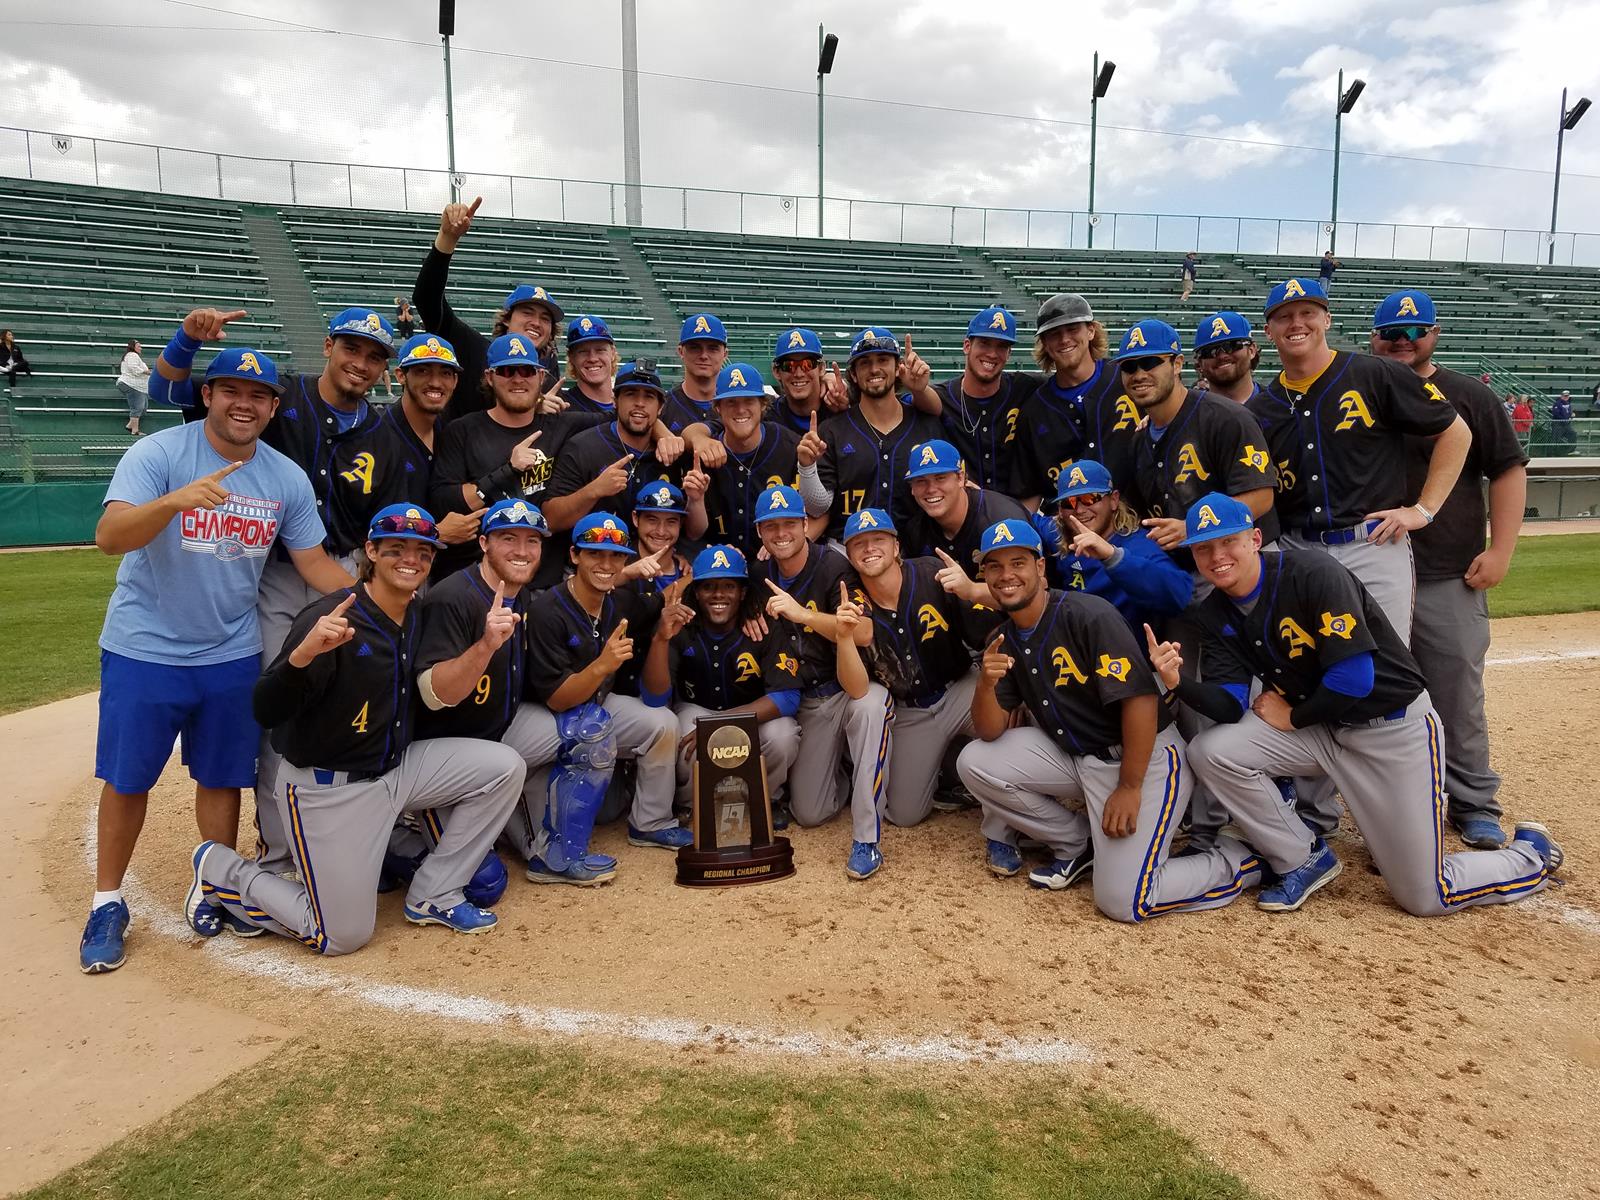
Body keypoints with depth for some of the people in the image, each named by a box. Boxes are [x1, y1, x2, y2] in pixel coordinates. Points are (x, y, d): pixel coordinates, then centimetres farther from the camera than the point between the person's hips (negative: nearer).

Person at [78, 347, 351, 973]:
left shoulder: (287, 478, -1)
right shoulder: (157, 454, -13)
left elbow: (316, 562, 3)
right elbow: (109, 536, -26)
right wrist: (175, 501, -44)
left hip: (232, 653, 3)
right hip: (143, 650, -3)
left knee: (222, 776, 13)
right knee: (127, 777, 6)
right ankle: (106, 903, 25)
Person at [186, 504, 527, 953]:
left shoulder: (420, 614, 0)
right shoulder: (331, 618, -23)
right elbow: (266, 714, -29)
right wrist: (303, 653, -49)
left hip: (398, 768, 7)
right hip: (328, 787, -7)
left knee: (505, 766, -7)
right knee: (345, 936, -1)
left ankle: (434, 895, 7)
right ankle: (222, 871, 20)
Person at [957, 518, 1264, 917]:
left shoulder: (1087, 615, -19)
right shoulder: (1002, 641, 3)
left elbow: (1141, 699, -22)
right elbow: (990, 733, 0)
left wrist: (1129, 788, -20)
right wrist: (987, 682, -21)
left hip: (1145, 756, -7)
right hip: (1075, 756, 7)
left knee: (1123, 900, -18)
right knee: (974, 762, -8)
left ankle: (1241, 861, 8)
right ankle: (1079, 845, 8)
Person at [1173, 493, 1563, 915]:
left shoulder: (1314, 575, -23)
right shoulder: (1215, 615, -4)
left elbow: (1355, 677, -25)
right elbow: (1231, 707, -13)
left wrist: (1292, 717, -12)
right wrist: (1178, 682, -32)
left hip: (1394, 726, -5)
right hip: (1321, 729, 6)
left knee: (1426, 897, -4)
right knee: (1211, 751, -18)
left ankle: (1531, 853, 29)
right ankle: (1305, 860, 4)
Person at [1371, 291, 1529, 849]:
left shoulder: (1469, 397, 2)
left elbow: (1509, 471, 1)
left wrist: (1501, 550, -8)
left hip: (1451, 578, -2)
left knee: (1458, 695, 1)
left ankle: (1474, 805, 15)